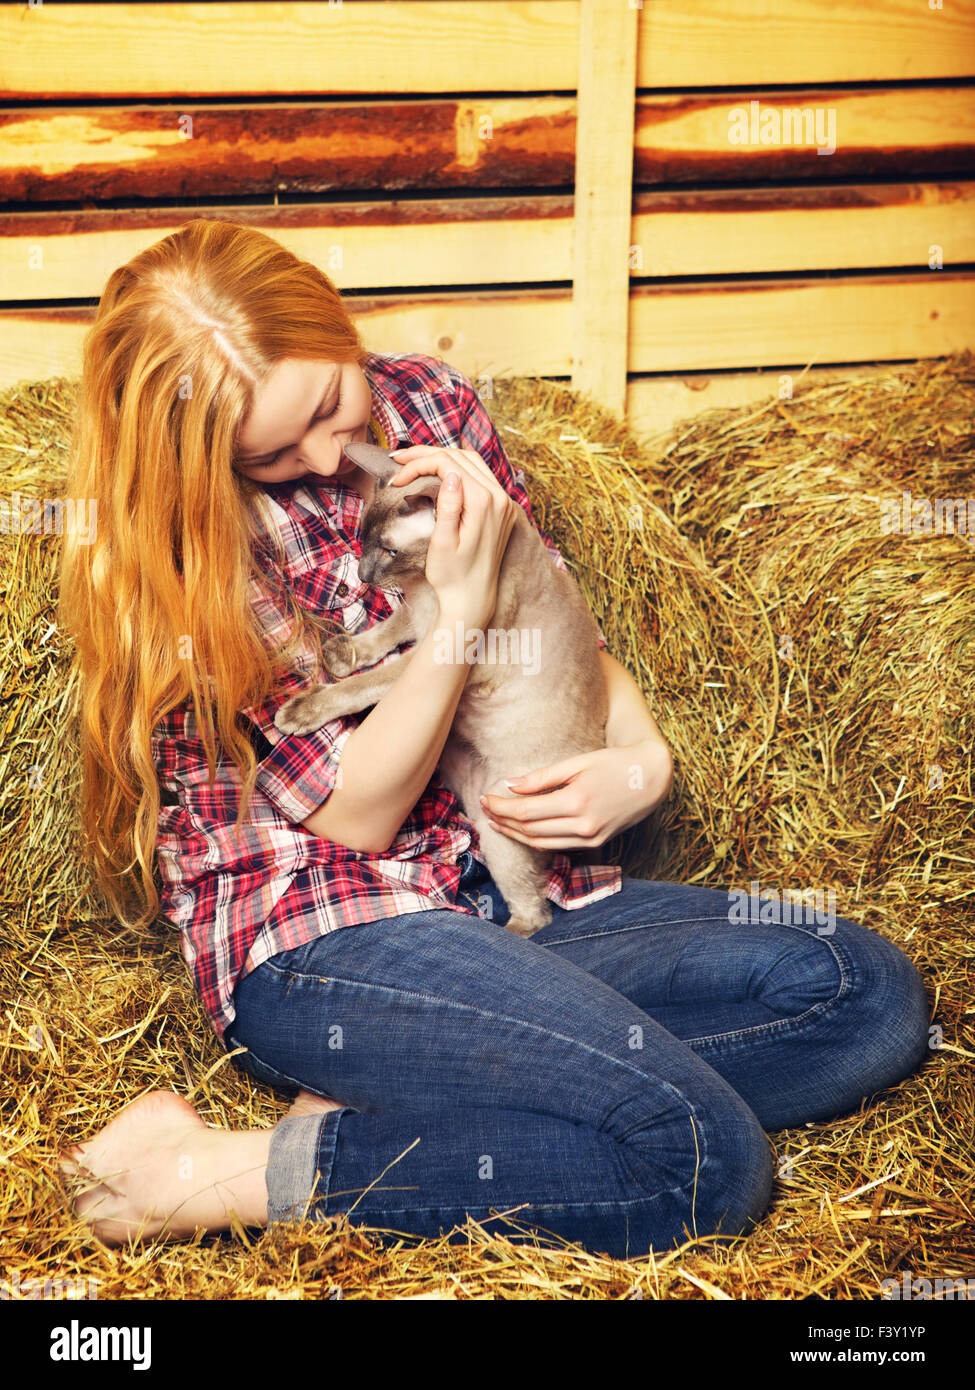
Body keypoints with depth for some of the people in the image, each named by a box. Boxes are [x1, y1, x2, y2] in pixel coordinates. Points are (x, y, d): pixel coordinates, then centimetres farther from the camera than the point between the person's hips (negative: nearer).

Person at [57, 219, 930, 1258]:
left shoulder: (423, 401, 5)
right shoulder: (187, 554, -10)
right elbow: (355, 815, -12)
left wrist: (643, 759, -4)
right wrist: (458, 607, -22)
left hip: (507, 892, 8)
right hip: (315, 939, -7)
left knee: (872, 995, -8)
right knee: (703, 1161, -25)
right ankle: (216, 1175, -17)